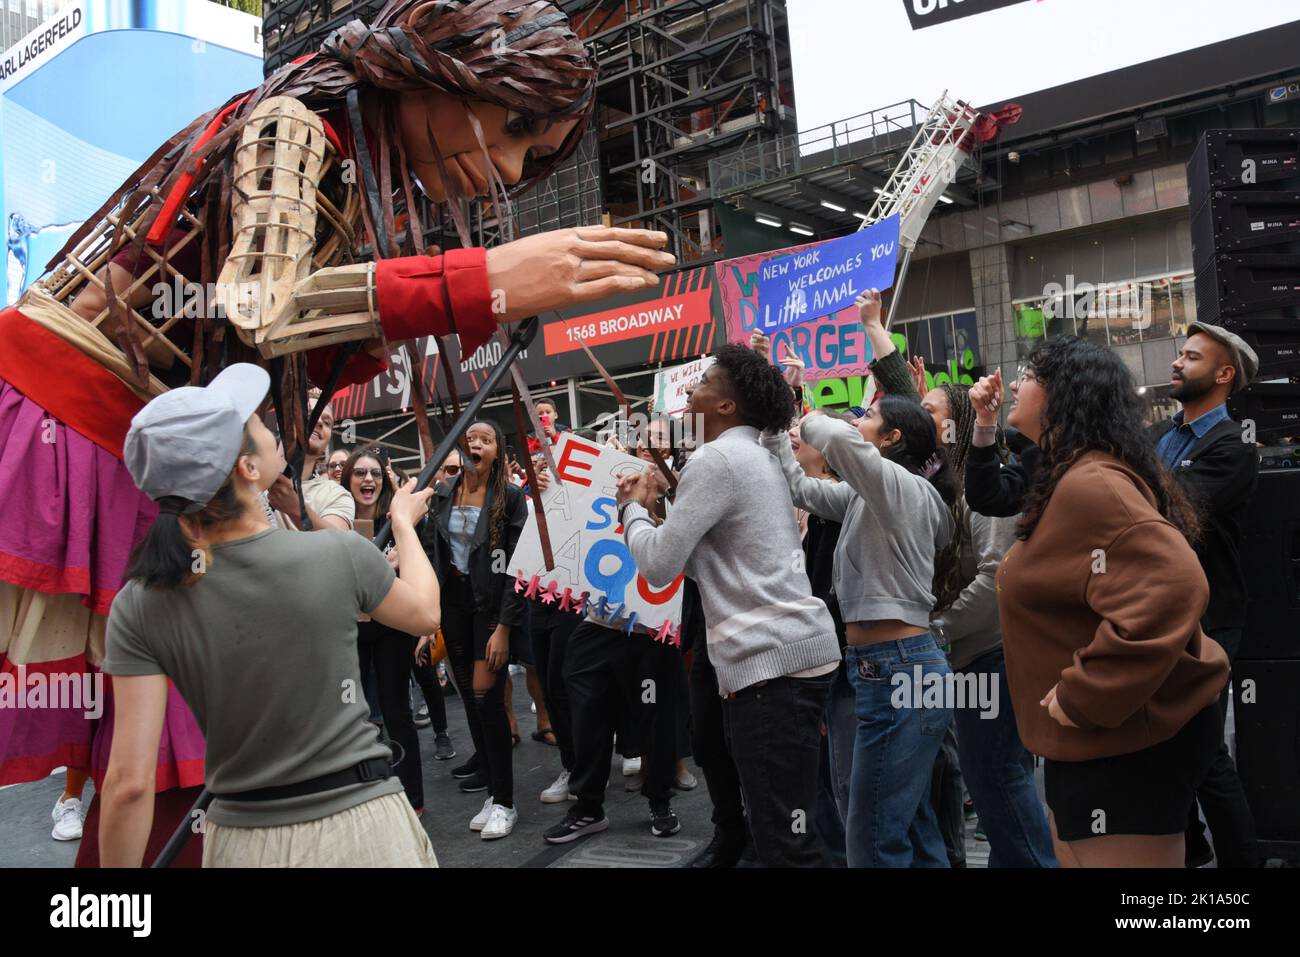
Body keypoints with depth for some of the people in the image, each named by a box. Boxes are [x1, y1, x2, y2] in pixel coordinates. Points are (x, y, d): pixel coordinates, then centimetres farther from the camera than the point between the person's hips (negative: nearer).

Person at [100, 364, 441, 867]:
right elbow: (425, 613, 5)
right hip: (360, 825, -1)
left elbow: (130, 783, -13)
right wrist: (403, 523, 21)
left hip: (242, 840, 2)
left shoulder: (139, 606, -12)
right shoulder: (341, 554, -16)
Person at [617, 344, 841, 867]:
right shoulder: (756, 457, 20)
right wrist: (653, 509, 14)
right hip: (795, 649, 11)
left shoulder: (716, 459, -11)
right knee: (782, 827, 19)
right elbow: (698, 558, 22)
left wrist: (633, 508, 4)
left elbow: (657, 566, -13)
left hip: (771, 662, -11)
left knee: (784, 841, -6)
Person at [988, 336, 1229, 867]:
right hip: (1100, 738, 11)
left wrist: (1084, 696, -30)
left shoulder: (1089, 485, -24)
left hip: (1125, 742, -11)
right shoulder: (1075, 477, 10)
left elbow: (1170, 589, -36)